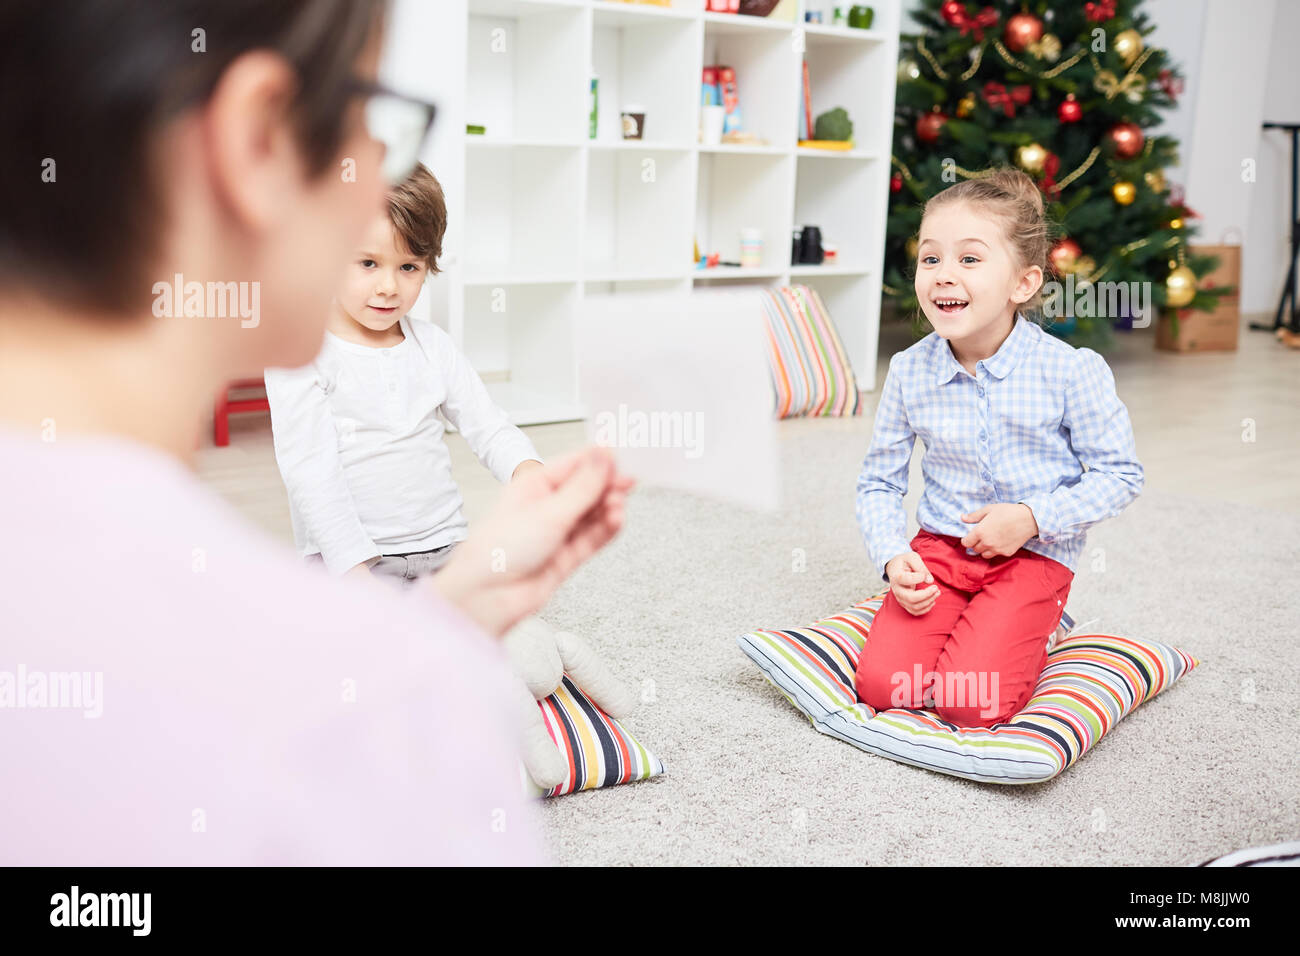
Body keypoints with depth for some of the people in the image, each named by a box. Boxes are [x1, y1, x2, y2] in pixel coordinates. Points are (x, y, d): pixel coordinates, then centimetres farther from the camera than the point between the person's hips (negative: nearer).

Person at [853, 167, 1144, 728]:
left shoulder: (1072, 371, -14)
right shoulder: (909, 372, -4)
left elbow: (1120, 475, -6)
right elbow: (878, 481, 5)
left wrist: (1032, 517, -17)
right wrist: (892, 557, -12)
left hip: (1035, 555, -3)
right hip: (939, 549, 3)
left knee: (968, 704, -20)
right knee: (883, 686, -14)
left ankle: (1032, 634, 12)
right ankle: (969, 625, 15)